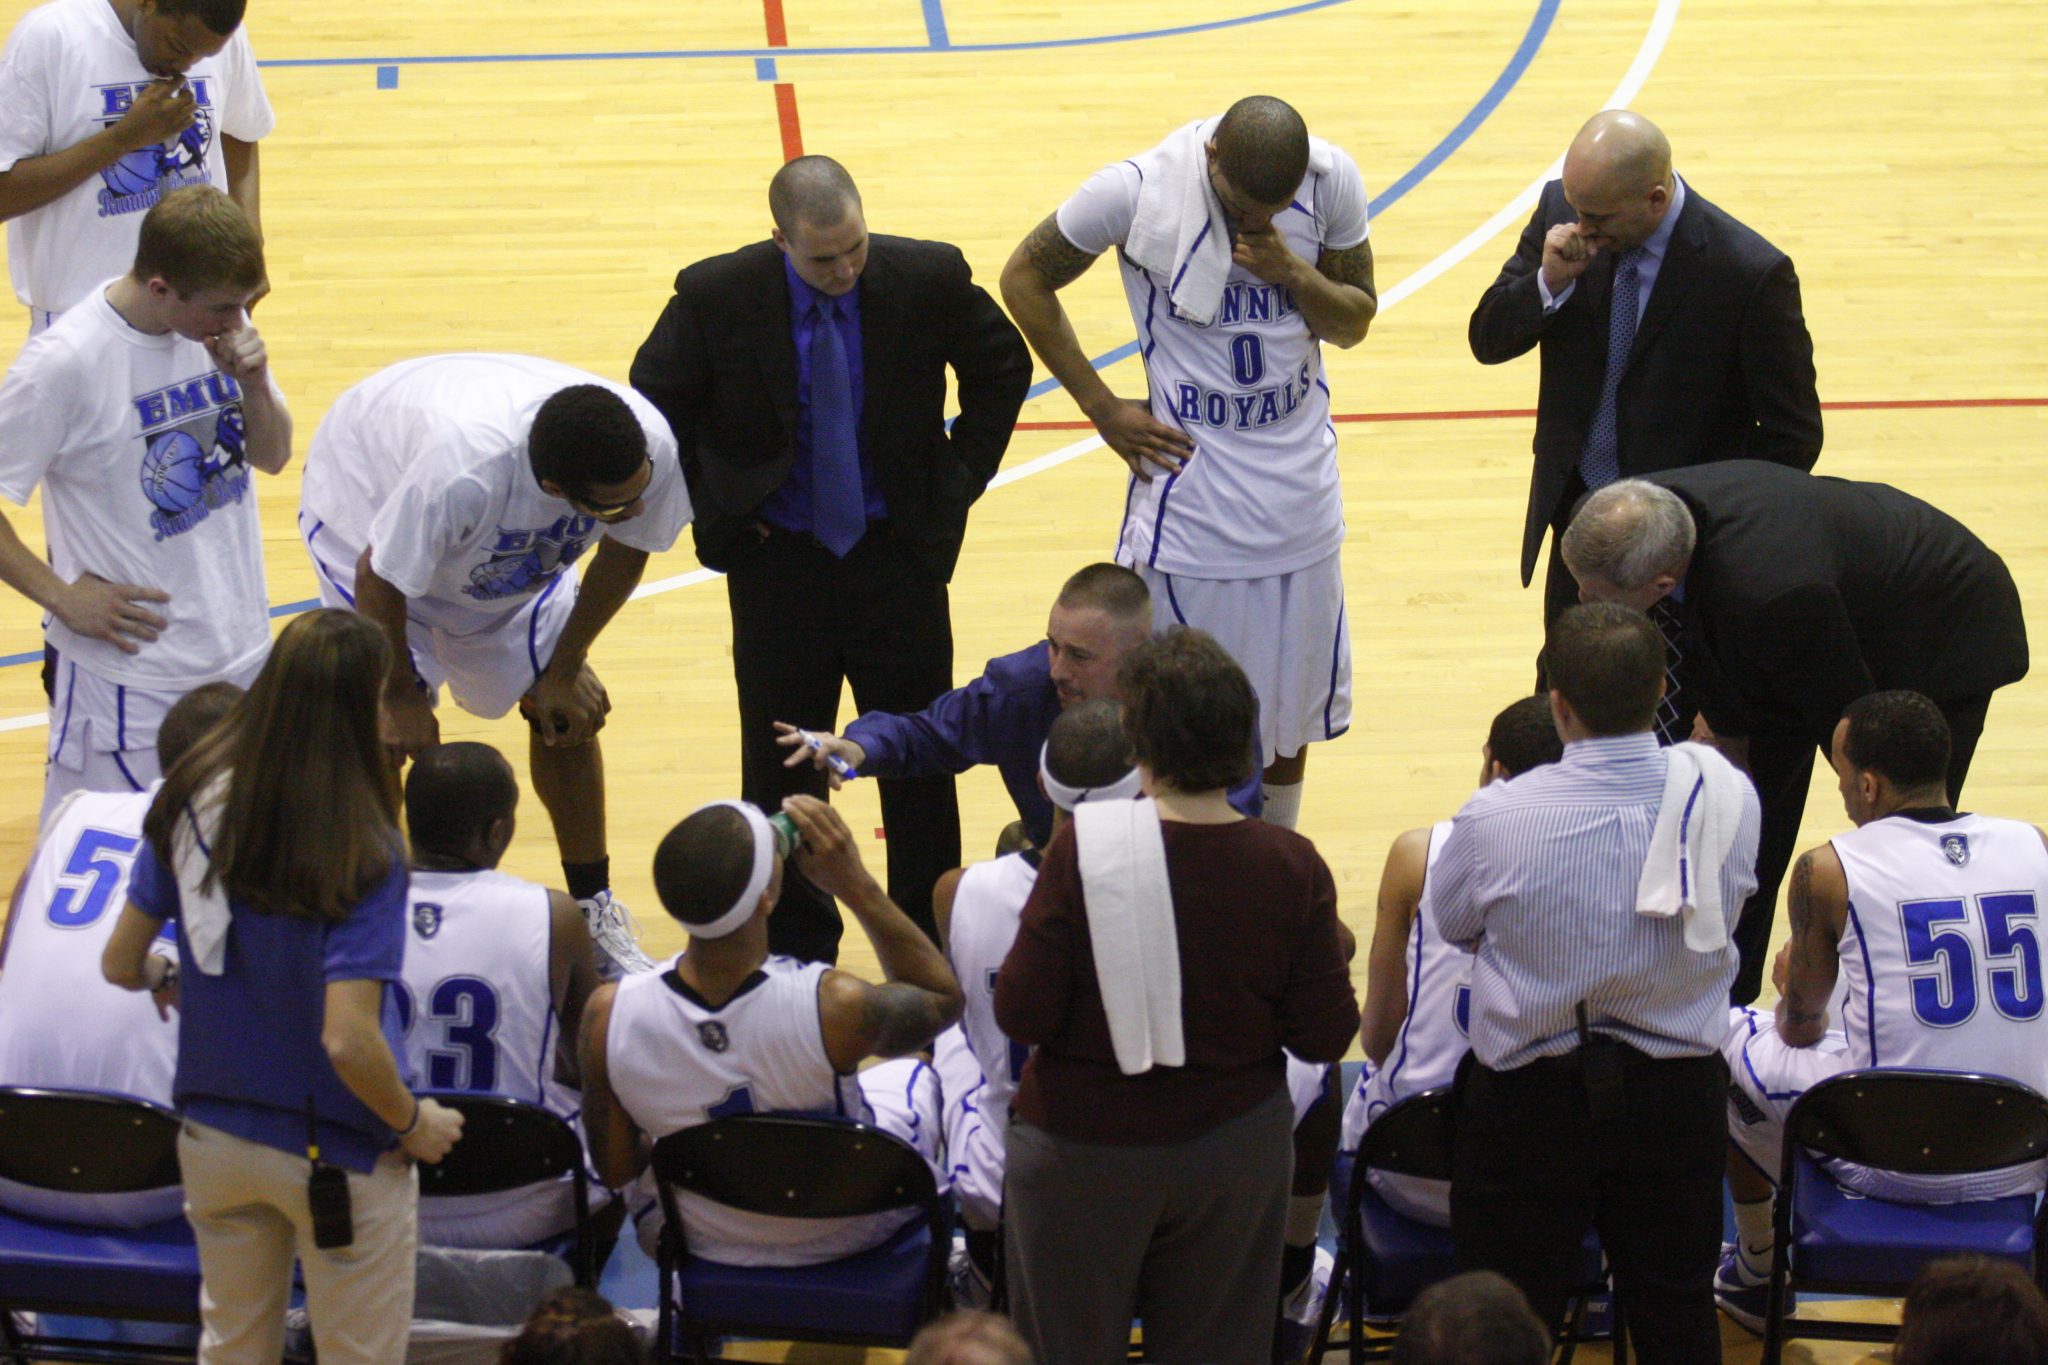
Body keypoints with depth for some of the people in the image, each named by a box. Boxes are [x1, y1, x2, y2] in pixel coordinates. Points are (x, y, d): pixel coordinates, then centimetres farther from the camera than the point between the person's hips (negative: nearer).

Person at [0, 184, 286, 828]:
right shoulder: (66, 363, -21)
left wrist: (254, 385, -13)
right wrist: (61, 595, -15)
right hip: (129, 673, -6)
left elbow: (273, 457, 8)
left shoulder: (222, 323, -2)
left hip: (243, 653, 6)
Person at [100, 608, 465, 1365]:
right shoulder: (361, 854, -26)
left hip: (211, 1135, 5)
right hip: (335, 1154, -5)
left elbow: (122, 965, -1)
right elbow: (349, 1041, -29)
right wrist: (414, 1123, -11)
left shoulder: (191, 802, -10)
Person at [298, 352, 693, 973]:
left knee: (567, 709, 3)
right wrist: (401, 694, -14)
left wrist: (567, 667, -4)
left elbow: (626, 550, -10)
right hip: (369, 510, -5)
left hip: (513, 552, 5)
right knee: (390, 731, -14)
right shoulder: (461, 472, -49)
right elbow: (379, 581, -30)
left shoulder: (652, 446, -34)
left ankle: (594, 916, 19)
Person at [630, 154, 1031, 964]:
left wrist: (957, 485, 1)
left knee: (921, 761, 7)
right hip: (775, 562, 0)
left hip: (898, 554, 0)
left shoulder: (928, 280, -13)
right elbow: (654, 406, 3)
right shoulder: (715, 297, -15)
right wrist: (714, 511, 0)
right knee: (780, 767, 8)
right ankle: (792, 953, 24)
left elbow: (1002, 369, 6)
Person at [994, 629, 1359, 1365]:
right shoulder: (1292, 868, -14)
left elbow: (1020, 1015, -16)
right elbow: (1325, 1036, -8)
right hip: (1238, 1151, 2)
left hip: (1083, 1150, -2)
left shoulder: (1082, 850, -21)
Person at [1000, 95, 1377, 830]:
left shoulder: (1332, 180, -9)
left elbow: (1355, 321, 3)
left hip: (1300, 488, 4)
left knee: (1293, 694, 16)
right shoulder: (1137, 190, -18)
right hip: (1188, 482, -4)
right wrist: (1103, 408, -7)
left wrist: (1293, 272, -19)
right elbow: (1024, 279, -4)